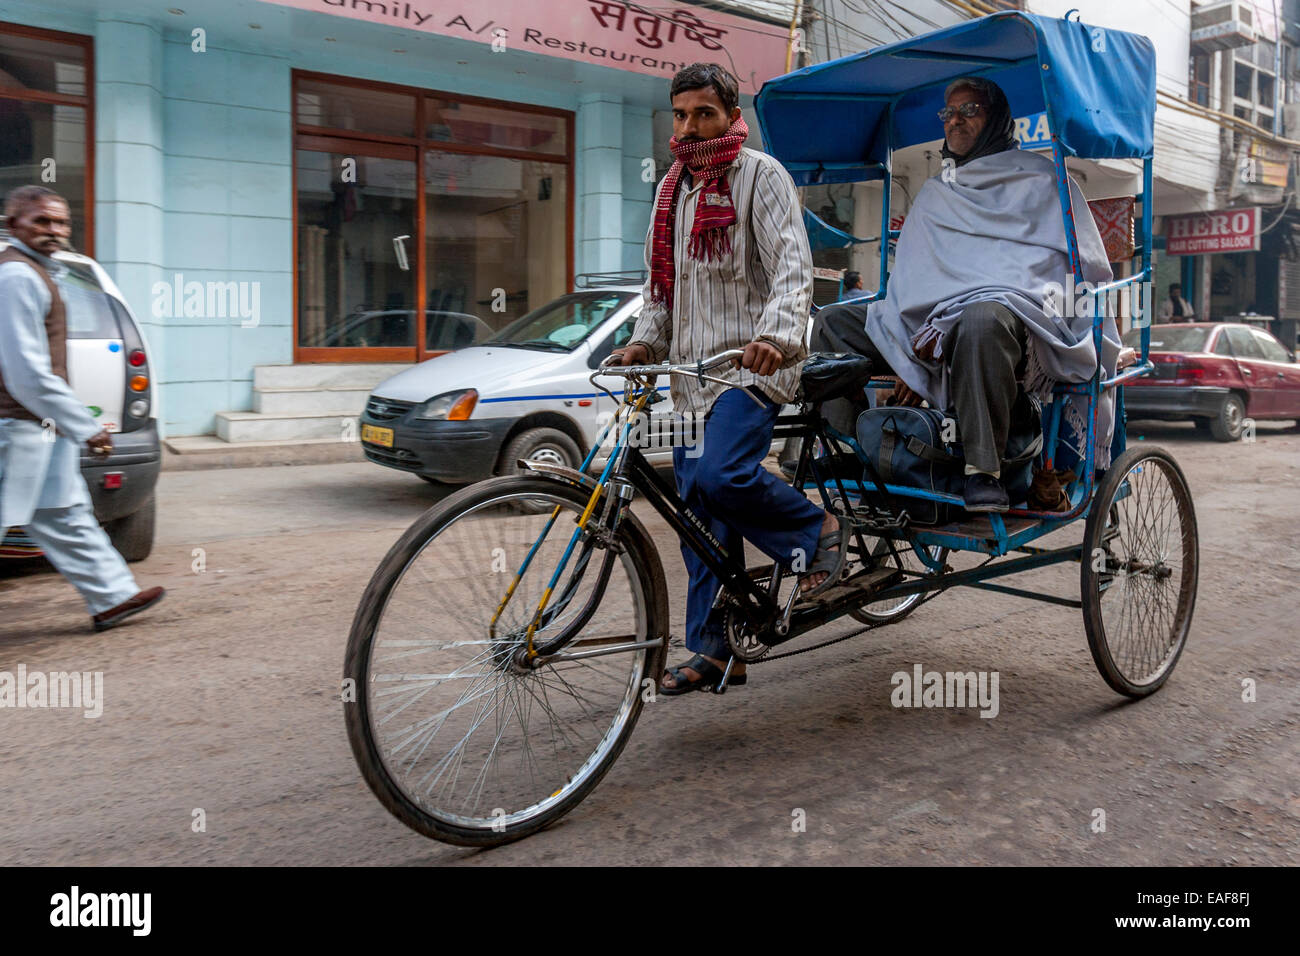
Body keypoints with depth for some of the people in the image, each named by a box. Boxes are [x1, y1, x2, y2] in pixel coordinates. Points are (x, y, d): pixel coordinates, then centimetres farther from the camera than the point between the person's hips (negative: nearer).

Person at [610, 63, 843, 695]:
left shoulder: (760, 174, -1)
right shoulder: (672, 188, 20)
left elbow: (792, 266, -14)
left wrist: (776, 336, -31)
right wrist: (644, 341, 6)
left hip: (753, 364, -7)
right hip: (693, 371, 7)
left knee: (721, 476, -29)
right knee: (699, 511, 5)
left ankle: (817, 531, -1)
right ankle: (715, 650, 14)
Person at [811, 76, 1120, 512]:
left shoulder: (1041, 179, 15)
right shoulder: (933, 193, 28)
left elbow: (1090, 269, 7)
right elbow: (911, 280, 18)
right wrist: (908, 360, -2)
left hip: (1017, 317, -5)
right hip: (933, 325, 5)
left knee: (983, 317, -42)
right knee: (833, 322, -8)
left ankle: (983, 471, -35)